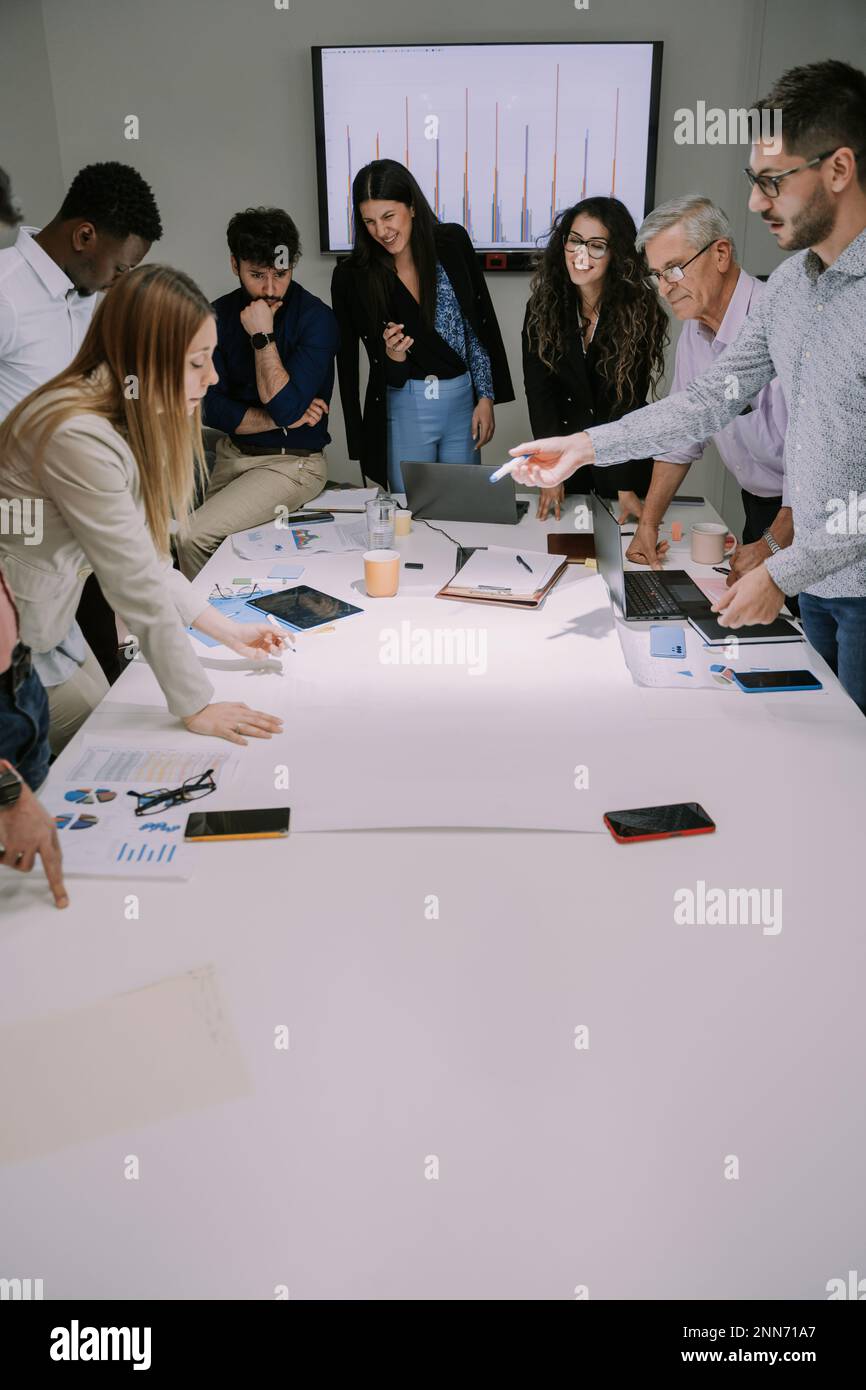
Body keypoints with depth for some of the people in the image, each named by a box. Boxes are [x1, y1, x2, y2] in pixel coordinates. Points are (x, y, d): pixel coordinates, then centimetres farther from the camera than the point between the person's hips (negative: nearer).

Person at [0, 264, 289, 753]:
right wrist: (196, 706, -20)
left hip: (50, 620, 9)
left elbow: (142, 556, 3)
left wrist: (224, 629, 1)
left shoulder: (127, 419, 0)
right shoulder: (80, 438, -29)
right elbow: (137, 585, -27)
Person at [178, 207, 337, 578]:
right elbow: (211, 407, -3)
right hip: (232, 454, 6)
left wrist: (263, 336, -20)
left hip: (292, 462, -5)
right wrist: (280, 419, -13)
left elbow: (286, 408, -22)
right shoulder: (220, 314, 2)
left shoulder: (316, 318, -13)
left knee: (193, 536, -20)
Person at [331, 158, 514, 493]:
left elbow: (480, 324, 4)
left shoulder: (452, 243, -2)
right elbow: (347, 364, -1)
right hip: (404, 408, -1)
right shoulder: (352, 276, -6)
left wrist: (486, 397, 1)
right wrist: (393, 358, -21)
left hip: (462, 401, 2)